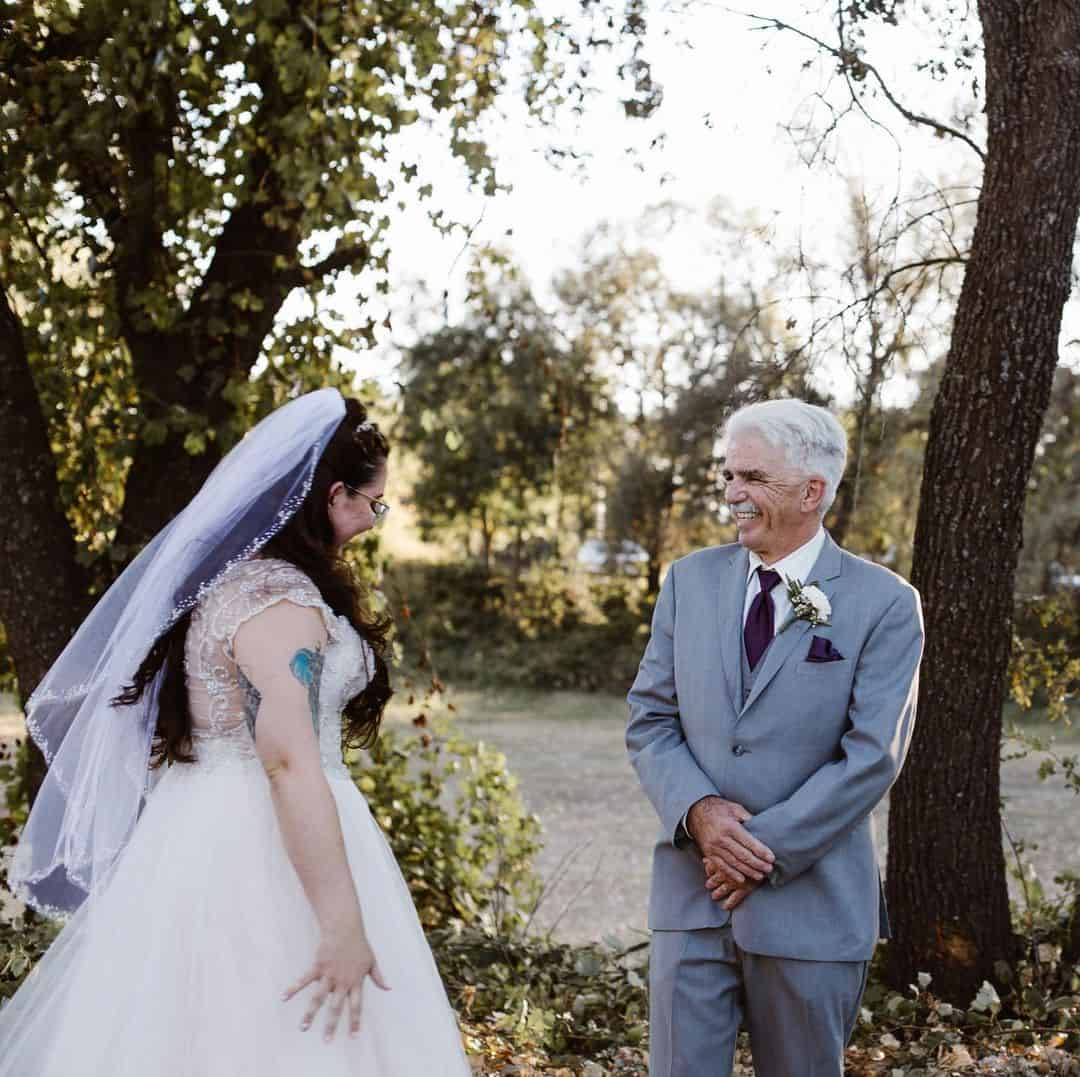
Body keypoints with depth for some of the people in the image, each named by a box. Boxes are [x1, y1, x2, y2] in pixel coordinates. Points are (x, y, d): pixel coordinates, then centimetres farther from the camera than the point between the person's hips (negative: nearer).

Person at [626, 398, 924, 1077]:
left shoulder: (886, 603, -6)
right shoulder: (690, 581, 7)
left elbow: (872, 756, -11)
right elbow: (649, 720, 6)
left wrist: (765, 847, -14)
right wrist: (699, 811, -13)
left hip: (809, 901, -3)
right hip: (692, 892, 3)